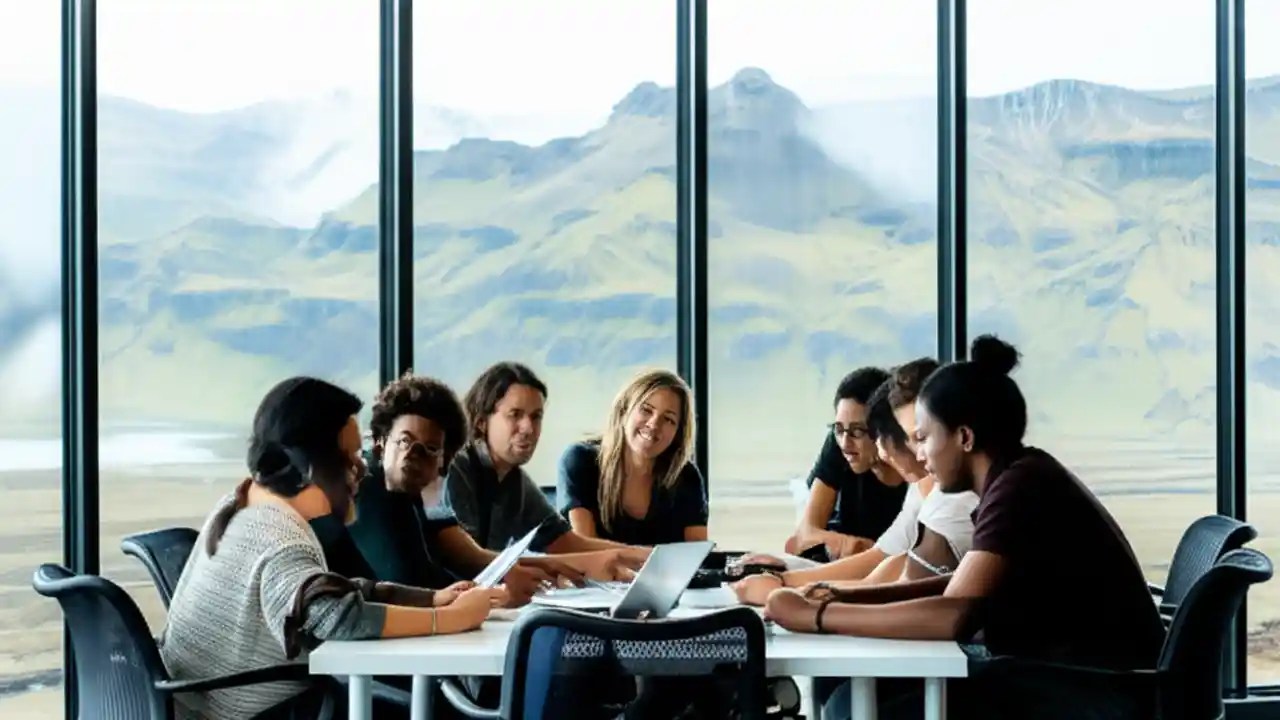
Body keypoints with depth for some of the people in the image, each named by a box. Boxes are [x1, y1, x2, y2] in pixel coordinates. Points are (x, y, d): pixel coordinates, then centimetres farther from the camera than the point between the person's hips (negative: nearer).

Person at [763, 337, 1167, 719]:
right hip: (1061, 681, 9)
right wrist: (847, 597, 6)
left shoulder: (1019, 486, -18)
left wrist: (815, 617, -21)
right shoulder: (1020, 478, 10)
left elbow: (955, 617, -29)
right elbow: (965, 586, 18)